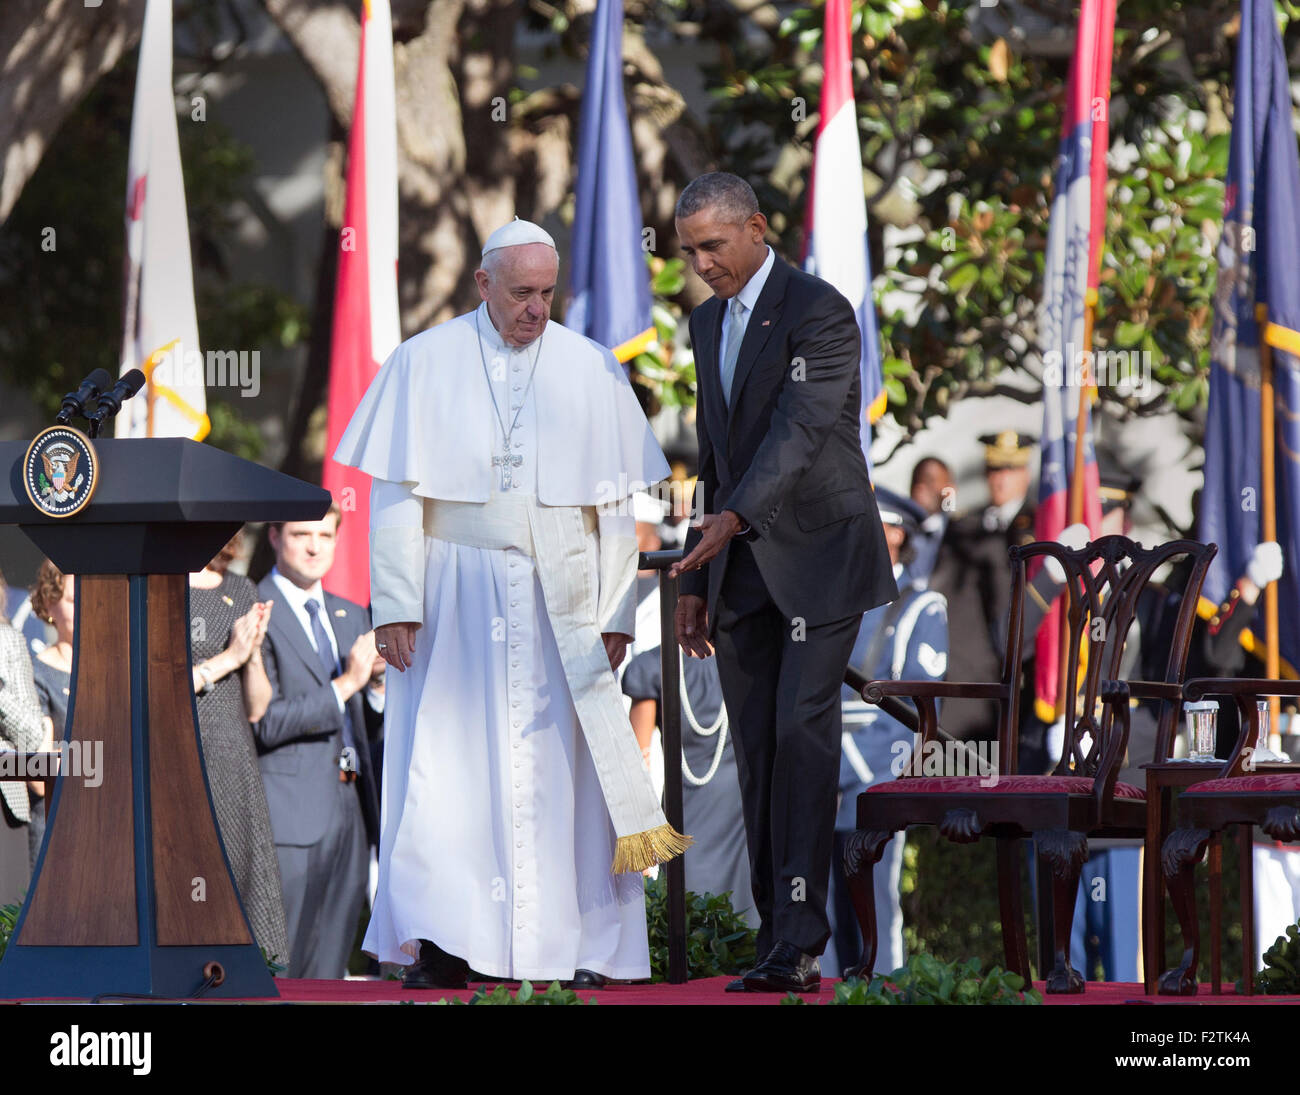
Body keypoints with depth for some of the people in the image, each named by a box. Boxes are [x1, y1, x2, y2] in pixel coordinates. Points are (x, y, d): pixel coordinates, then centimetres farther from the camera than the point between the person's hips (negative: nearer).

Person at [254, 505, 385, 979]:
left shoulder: (351, 616, 19)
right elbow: (264, 721, -16)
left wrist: (378, 681, 1)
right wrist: (345, 684, -20)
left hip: (349, 810, 8)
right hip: (290, 815, -8)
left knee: (328, 968, 9)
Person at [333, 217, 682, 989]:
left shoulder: (592, 371, 6)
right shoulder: (425, 363, 2)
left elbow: (614, 503, 6)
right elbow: (397, 493, -1)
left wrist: (615, 612, 0)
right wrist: (396, 603, -8)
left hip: (561, 601, 1)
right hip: (455, 596, -1)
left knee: (562, 767, -1)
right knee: (447, 760, -4)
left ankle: (577, 944, 2)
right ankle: (441, 945, -2)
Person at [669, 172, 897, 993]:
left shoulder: (818, 312, -11)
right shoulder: (709, 321, 14)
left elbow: (800, 429, -22)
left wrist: (735, 518, -35)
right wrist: (698, 579, 19)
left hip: (820, 557, -7)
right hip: (742, 568, 7)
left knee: (802, 729, -15)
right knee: (758, 750, 4)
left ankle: (799, 943, -17)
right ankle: (780, 942, 6)